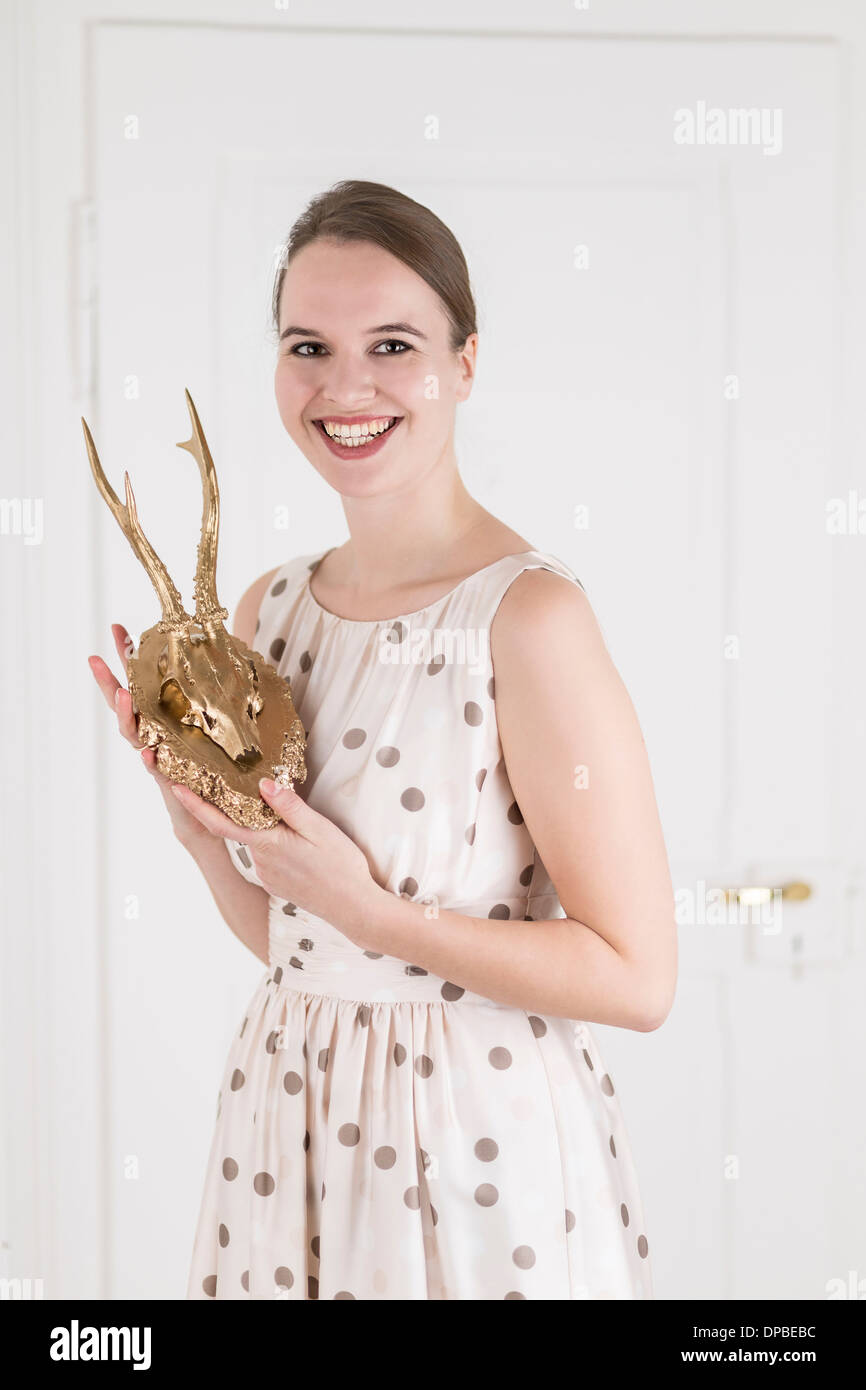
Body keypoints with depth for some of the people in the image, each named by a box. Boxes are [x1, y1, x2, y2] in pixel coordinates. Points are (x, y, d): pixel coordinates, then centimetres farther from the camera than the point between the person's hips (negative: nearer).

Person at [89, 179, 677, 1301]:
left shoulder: (530, 612, -18)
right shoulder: (271, 608, 2)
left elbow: (637, 979, -18)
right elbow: (279, 934, 10)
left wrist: (366, 908, -22)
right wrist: (186, 804, -7)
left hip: (481, 1142, -6)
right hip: (287, 1115, 6)